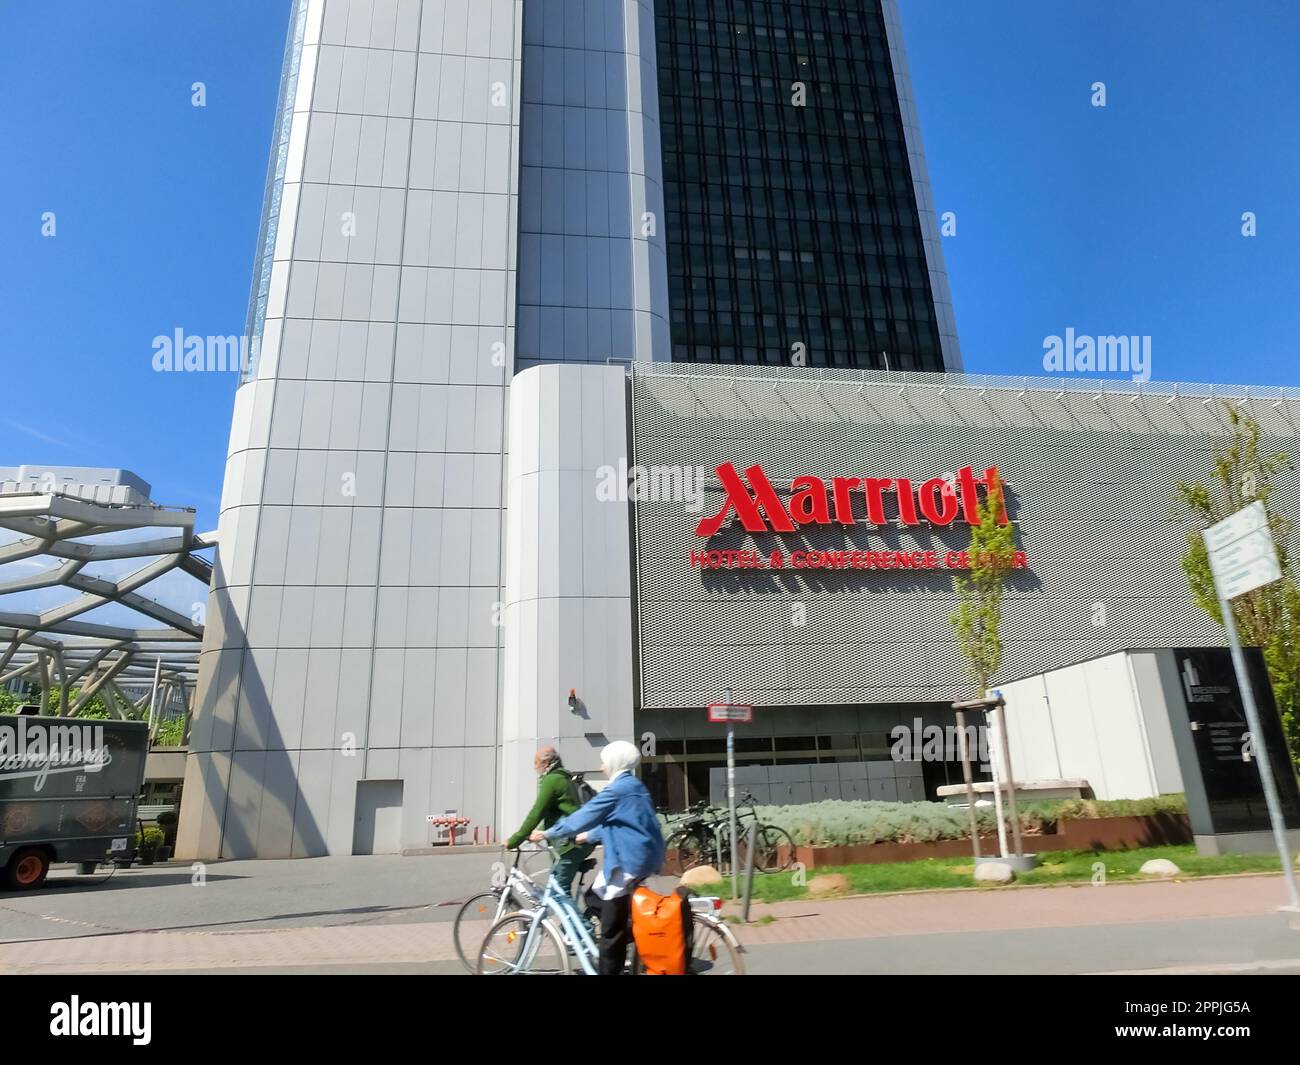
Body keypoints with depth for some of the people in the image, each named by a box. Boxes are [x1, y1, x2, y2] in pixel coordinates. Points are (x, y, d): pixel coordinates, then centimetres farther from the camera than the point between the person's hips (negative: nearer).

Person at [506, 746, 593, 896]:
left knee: (559, 889, -6)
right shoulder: (565, 778, 21)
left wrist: (513, 841, -5)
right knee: (556, 881, 18)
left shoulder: (551, 780, -9)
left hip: (571, 841, -10)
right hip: (584, 839, 10)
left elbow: (536, 814, -12)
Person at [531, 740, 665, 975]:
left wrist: (547, 834, -3)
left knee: (612, 930, -1)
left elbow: (584, 816, -12)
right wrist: (589, 836, 33)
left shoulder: (618, 789, -14)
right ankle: (634, 932, 18)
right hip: (638, 856, 10)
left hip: (628, 860, -10)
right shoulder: (632, 786, 16)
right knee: (594, 897, 19)